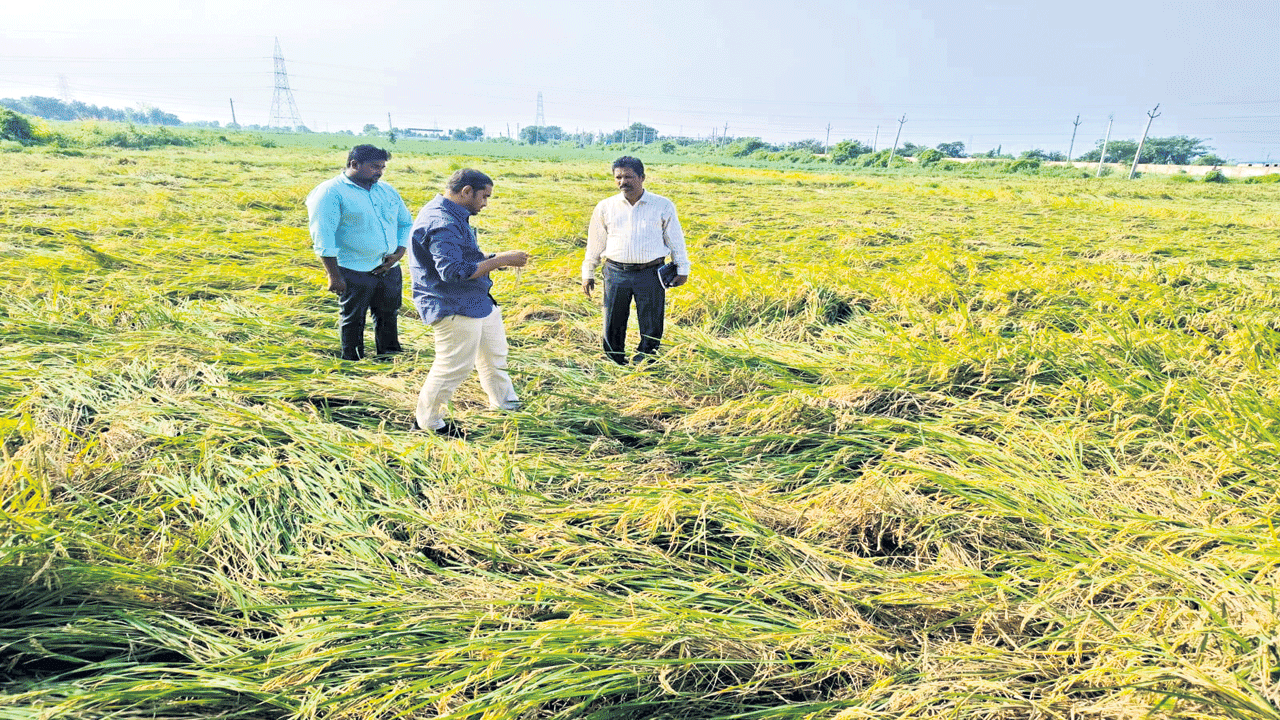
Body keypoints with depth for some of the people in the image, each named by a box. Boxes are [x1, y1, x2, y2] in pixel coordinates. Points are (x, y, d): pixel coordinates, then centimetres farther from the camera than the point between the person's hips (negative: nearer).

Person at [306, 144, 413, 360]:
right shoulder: (330, 193, -6)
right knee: (352, 321, 4)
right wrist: (334, 275, -16)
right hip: (354, 272, -6)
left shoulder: (387, 191, 14)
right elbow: (322, 236, -12)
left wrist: (399, 253, 3)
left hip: (389, 270, 6)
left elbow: (406, 224, 21)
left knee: (388, 318, 13)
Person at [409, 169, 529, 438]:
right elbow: (453, 271, -32)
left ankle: (505, 403, 41)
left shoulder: (454, 216, 10)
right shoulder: (441, 223, -25)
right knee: (454, 366, 0)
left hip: (478, 302, 11)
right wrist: (500, 260, -27)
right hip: (455, 309, -11)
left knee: (495, 354, 22)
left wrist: (493, 258, 7)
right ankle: (426, 420, 18)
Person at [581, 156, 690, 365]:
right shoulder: (605, 207, 7)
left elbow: (675, 239, 10)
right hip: (616, 272, 2)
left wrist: (682, 269, 9)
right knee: (613, 327, 5)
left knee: (651, 329, 2)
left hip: (651, 273, -1)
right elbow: (595, 243, 15)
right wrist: (588, 273, 16)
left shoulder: (663, 206, 3)